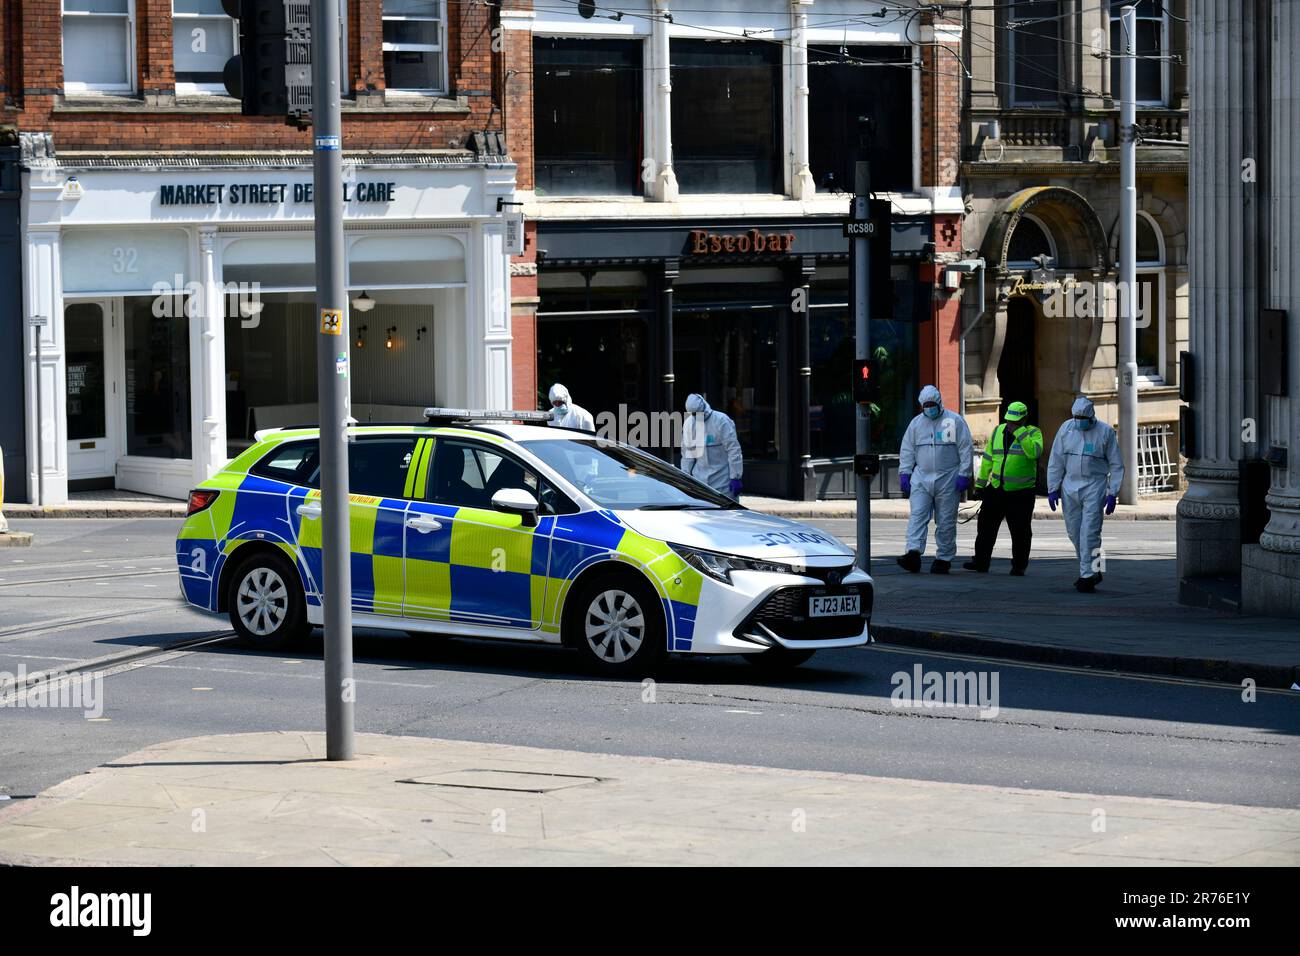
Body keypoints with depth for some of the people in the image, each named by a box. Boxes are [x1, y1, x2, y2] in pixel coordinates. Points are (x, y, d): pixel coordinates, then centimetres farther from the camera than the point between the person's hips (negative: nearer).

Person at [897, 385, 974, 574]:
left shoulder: (955, 421, 0)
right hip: (921, 478, 3)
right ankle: (913, 554, -22)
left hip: (947, 480, -2)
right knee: (917, 516, -12)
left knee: (946, 522, 3)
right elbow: (907, 450, 14)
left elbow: (966, 450, -1)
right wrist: (904, 473, 5)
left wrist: (963, 475, -6)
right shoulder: (916, 423, 11)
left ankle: (944, 559, 10)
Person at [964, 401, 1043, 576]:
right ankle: (980, 561, 15)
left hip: (1021, 494, -5)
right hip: (996, 490, 5)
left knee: (1020, 531, -1)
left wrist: (1019, 431, -23)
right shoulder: (998, 431, 10)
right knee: (986, 526, 7)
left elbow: (1034, 452, -26)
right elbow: (988, 459, 16)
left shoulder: (1033, 433, -4)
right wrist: (980, 484, 15)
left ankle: (1019, 566, 10)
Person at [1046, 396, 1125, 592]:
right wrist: (1053, 489, 5)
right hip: (1070, 486, 4)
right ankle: (1093, 571, 22)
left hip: (1094, 487, -4)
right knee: (1074, 532, 8)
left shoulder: (1105, 432, -3)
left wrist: (1112, 494, -5)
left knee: (1089, 532, -12)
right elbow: (1056, 461, 10)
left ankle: (1088, 575, -11)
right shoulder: (1066, 429, 5)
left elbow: (1116, 465, 1)